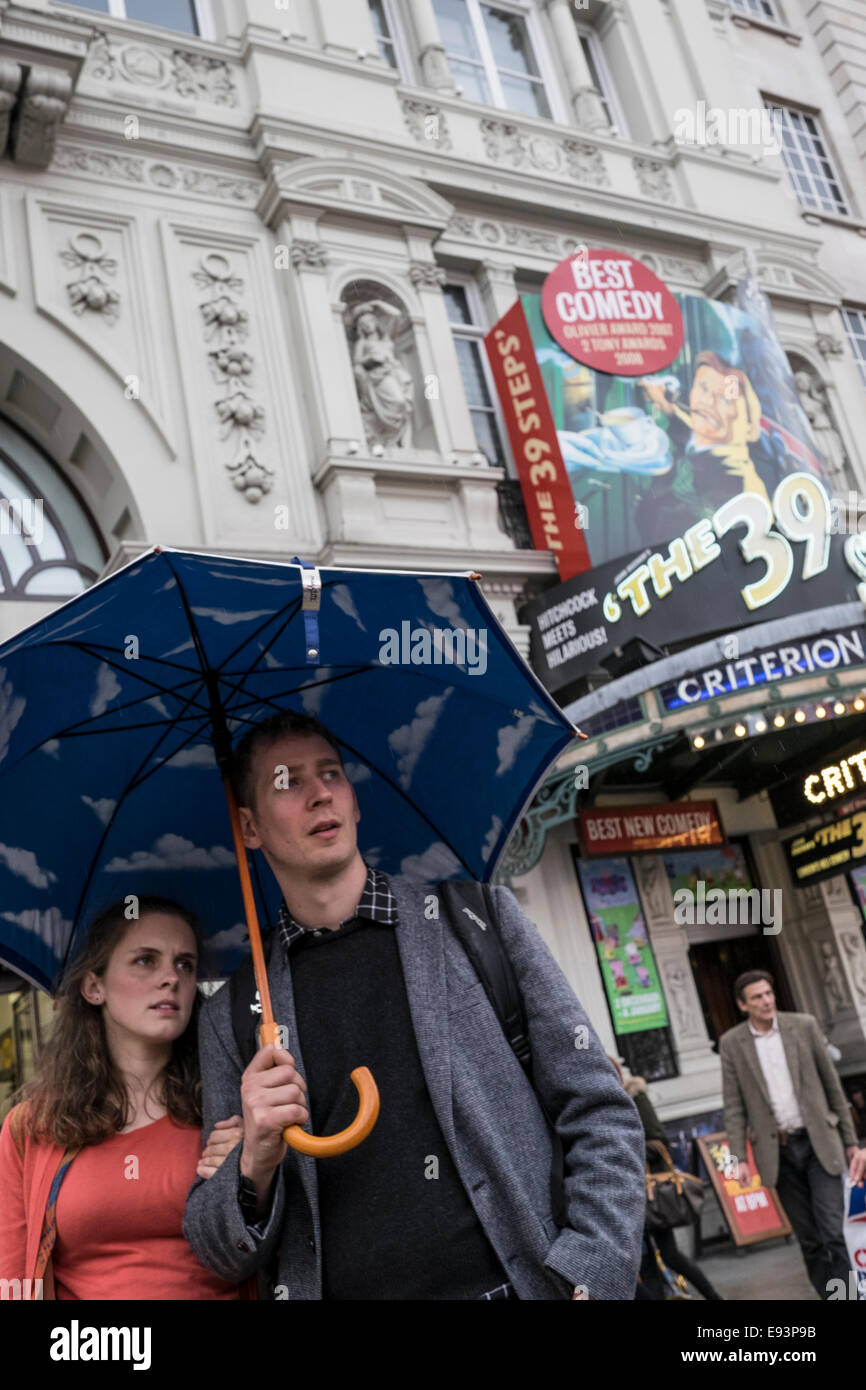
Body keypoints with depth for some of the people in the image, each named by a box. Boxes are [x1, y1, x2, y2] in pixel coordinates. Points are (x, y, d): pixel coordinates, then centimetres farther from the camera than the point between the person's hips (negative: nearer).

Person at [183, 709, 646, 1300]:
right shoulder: (233, 1015, 2)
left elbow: (602, 1116, -1)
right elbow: (223, 1256, 5)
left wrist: (589, 1279, -14)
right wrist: (256, 1166, -15)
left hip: (513, 1285, -1)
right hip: (331, 1291, 1)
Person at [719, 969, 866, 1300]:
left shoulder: (804, 1025, -1)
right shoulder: (731, 1043, -2)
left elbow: (831, 1084, 5)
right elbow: (734, 1106, 1)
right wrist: (739, 1158, -6)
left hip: (818, 1142, 0)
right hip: (778, 1151, 1)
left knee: (832, 1234, -8)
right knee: (809, 1241, 7)